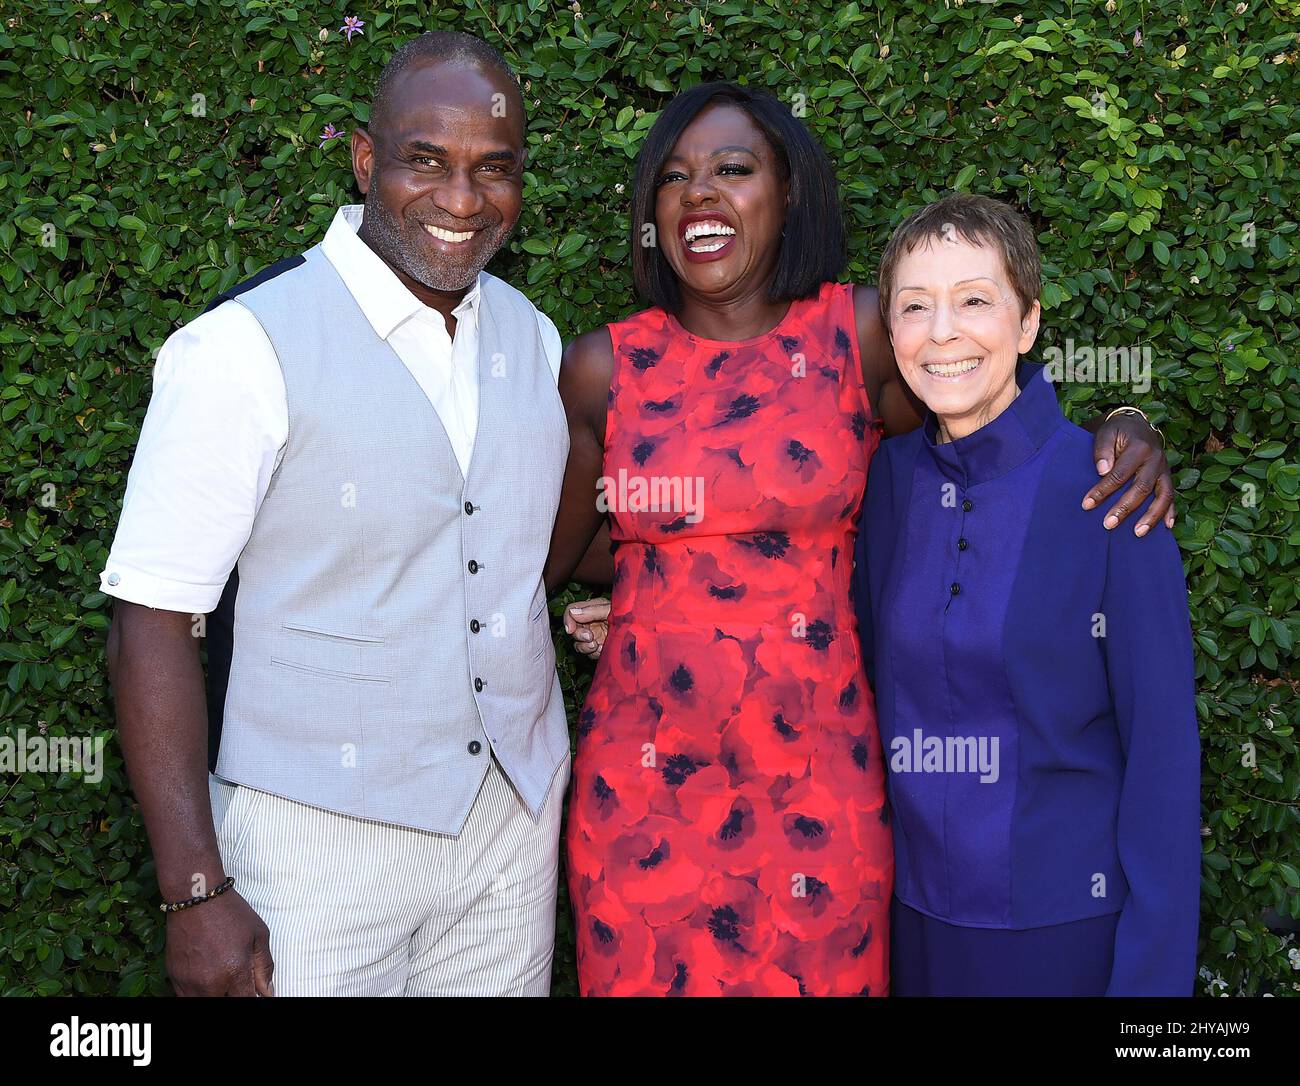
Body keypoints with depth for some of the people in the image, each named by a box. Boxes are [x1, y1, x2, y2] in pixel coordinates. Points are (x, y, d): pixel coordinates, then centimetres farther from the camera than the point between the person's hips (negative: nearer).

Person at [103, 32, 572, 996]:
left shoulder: (534, 339, 5)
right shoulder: (243, 348, -13)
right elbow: (153, 624, -14)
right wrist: (197, 892, -17)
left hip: (518, 826, 5)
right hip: (321, 841, -5)